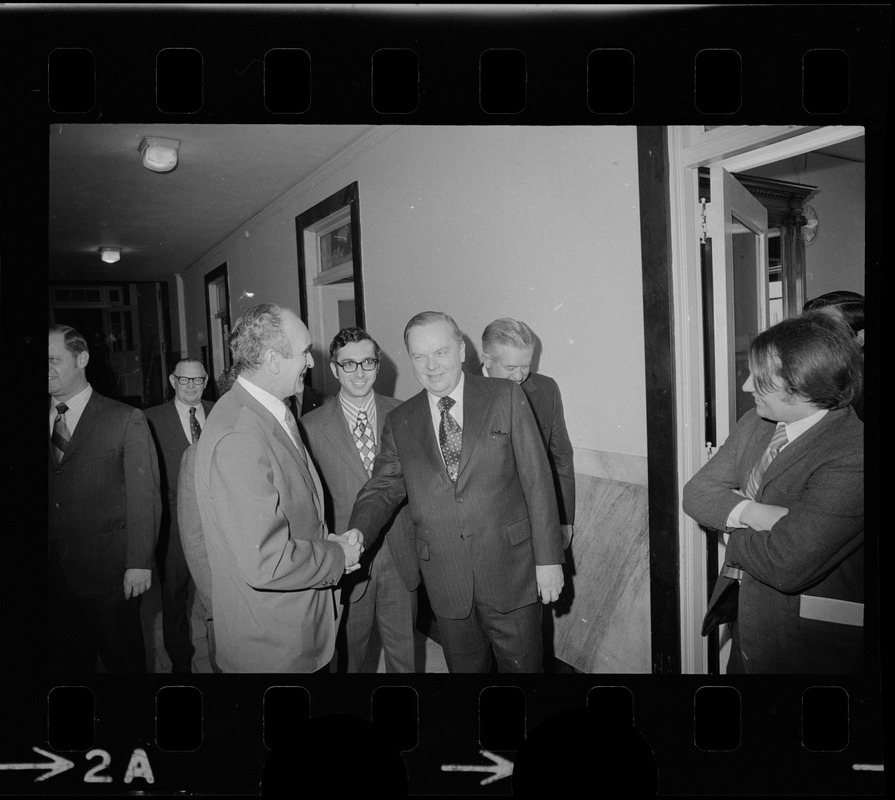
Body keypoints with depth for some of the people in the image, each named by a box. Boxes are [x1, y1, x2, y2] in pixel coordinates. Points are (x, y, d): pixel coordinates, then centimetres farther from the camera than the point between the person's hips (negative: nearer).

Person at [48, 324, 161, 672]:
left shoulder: (126, 420, -7)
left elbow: (144, 495, -9)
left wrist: (139, 563, -12)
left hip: (108, 574, -4)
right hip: (55, 575, 4)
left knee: (123, 660, 10)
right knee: (64, 659, 16)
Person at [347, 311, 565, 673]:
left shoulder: (505, 397, -3)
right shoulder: (400, 422, 4)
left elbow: (536, 479, -4)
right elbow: (383, 488, 4)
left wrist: (548, 558, -7)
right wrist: (356, 534, -16)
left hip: (510, 570, -2)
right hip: (446, 582, 2)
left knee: (523, 666, 13)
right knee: (464, 666, 17)